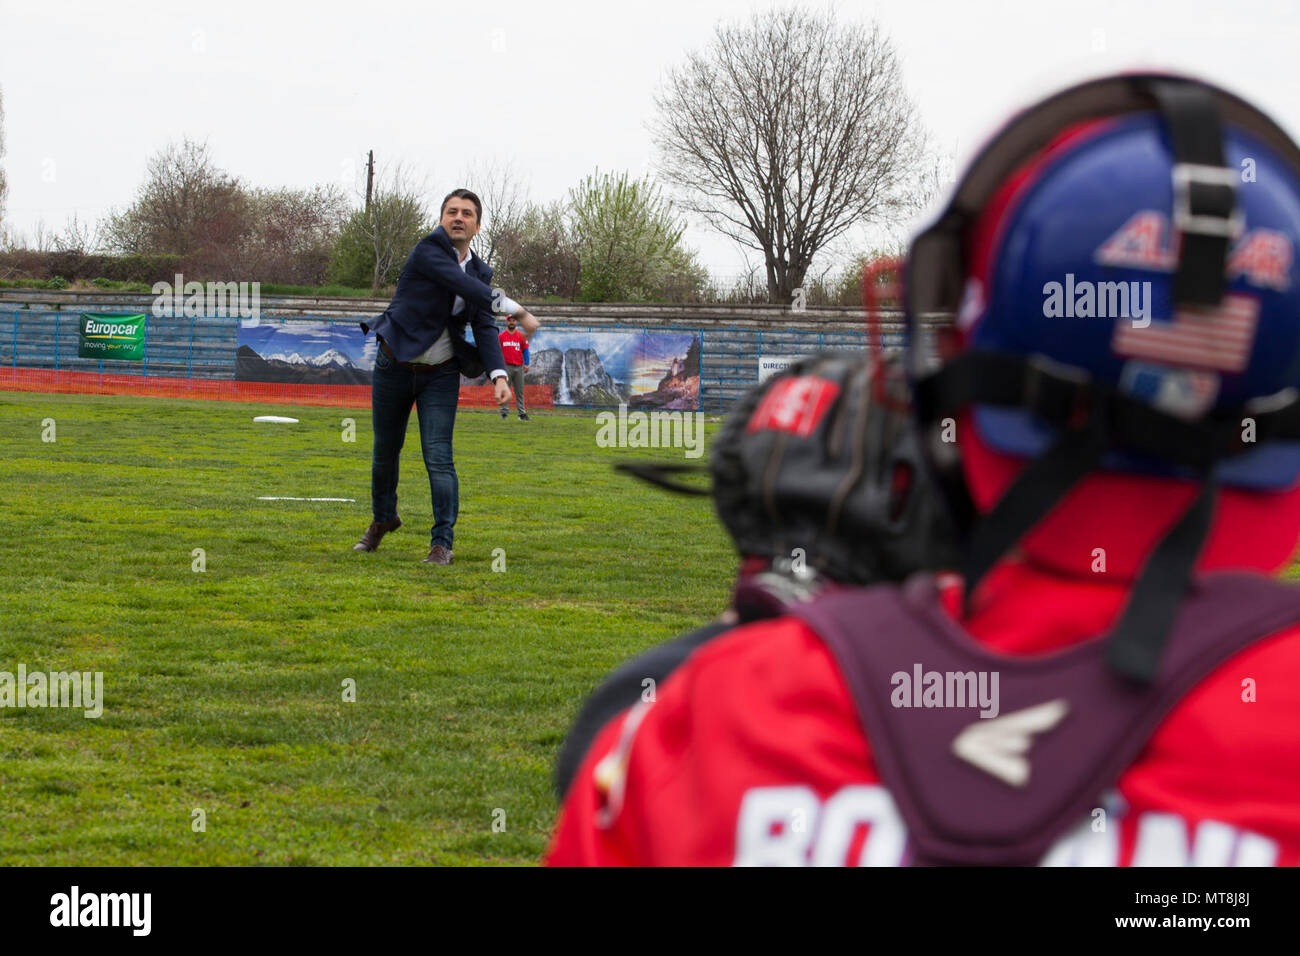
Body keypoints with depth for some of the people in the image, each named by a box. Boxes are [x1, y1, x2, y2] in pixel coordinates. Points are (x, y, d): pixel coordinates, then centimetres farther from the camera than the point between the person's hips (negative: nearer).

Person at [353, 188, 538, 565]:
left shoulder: (479, 271, 2)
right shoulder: (429, 249, -16)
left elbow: (485, 328, -2)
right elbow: (466, 287, -29)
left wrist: (498, 375, -18)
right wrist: (515, 309, -29)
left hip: (440, 375, 2)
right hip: (394, 367, -2)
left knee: (439, 459, -11)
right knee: (386, 451, 15)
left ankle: (442, 543, -8)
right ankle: (383, 518, 40)